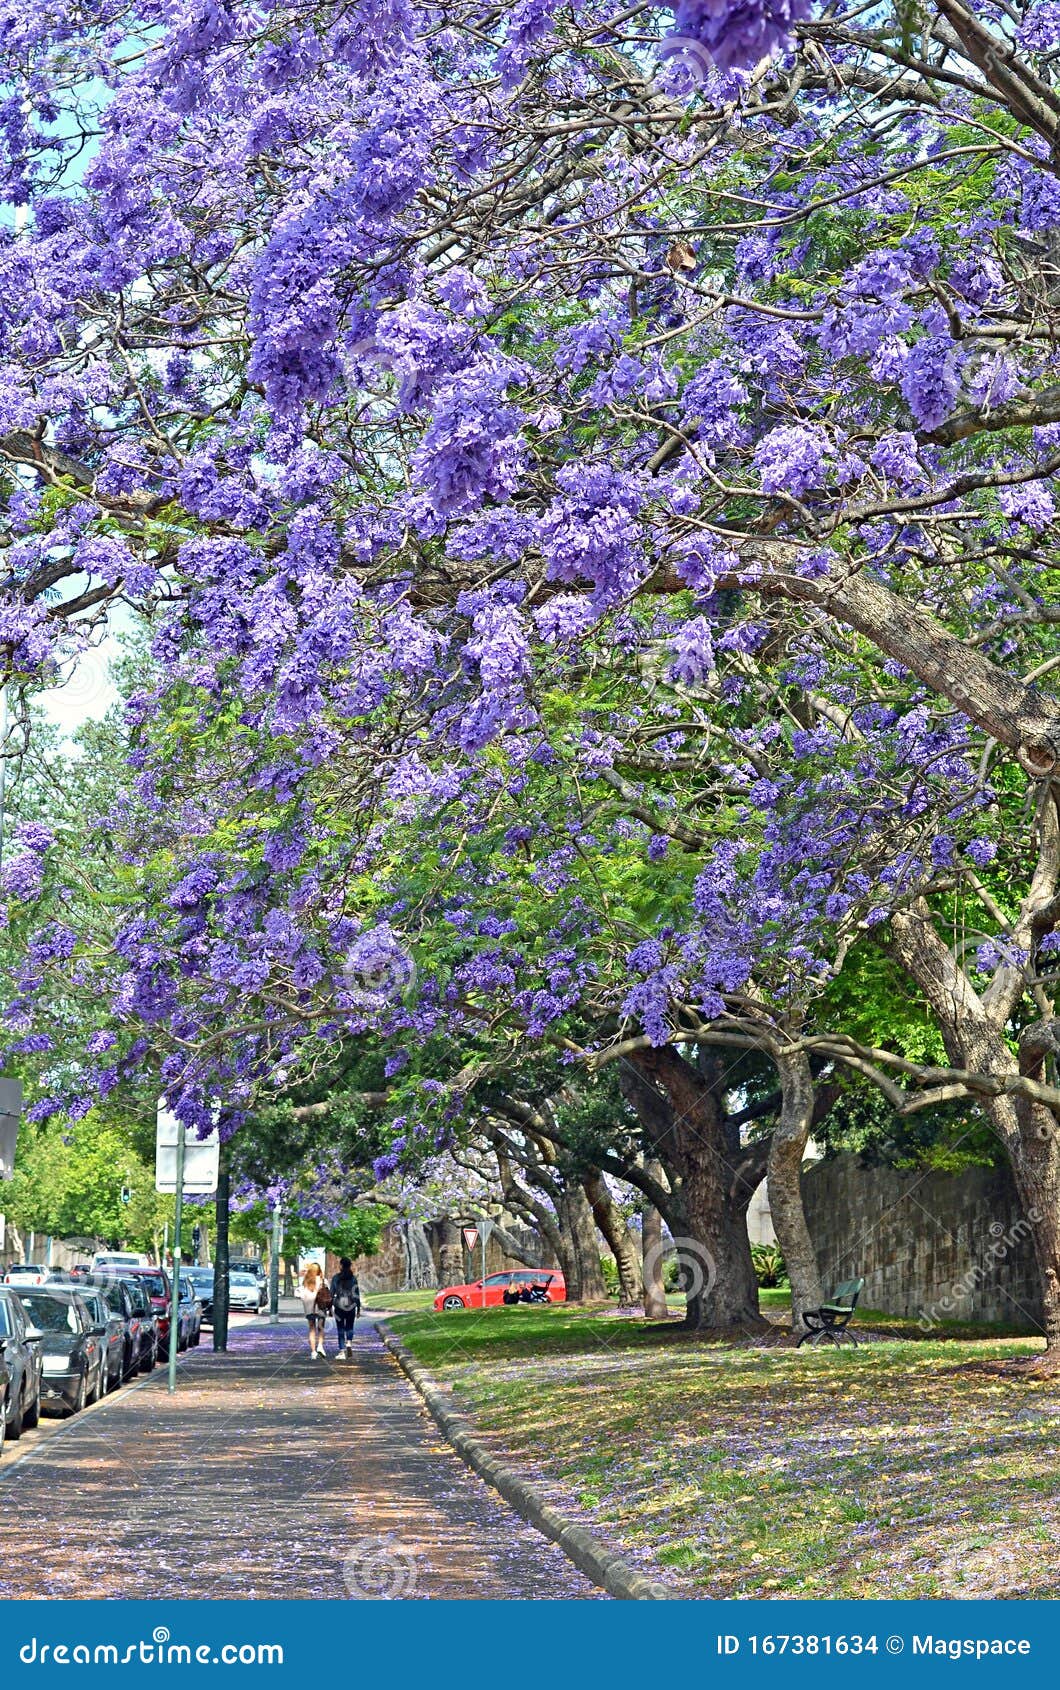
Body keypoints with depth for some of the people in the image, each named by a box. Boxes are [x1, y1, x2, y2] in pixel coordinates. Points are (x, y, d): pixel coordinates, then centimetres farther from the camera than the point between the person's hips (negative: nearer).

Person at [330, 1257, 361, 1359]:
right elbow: (357, 1293, -1)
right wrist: (358, 1308, 7)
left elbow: (332, 1293, -1)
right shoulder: (353, 1277, -3)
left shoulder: (336, 1278, -4)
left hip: (339, 1306, -1)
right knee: (349, 1328, 14)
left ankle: (341, 1351, 5)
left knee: (341, 1329, 8)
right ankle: (349, 1344, -12)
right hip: (351, 1306, 1)